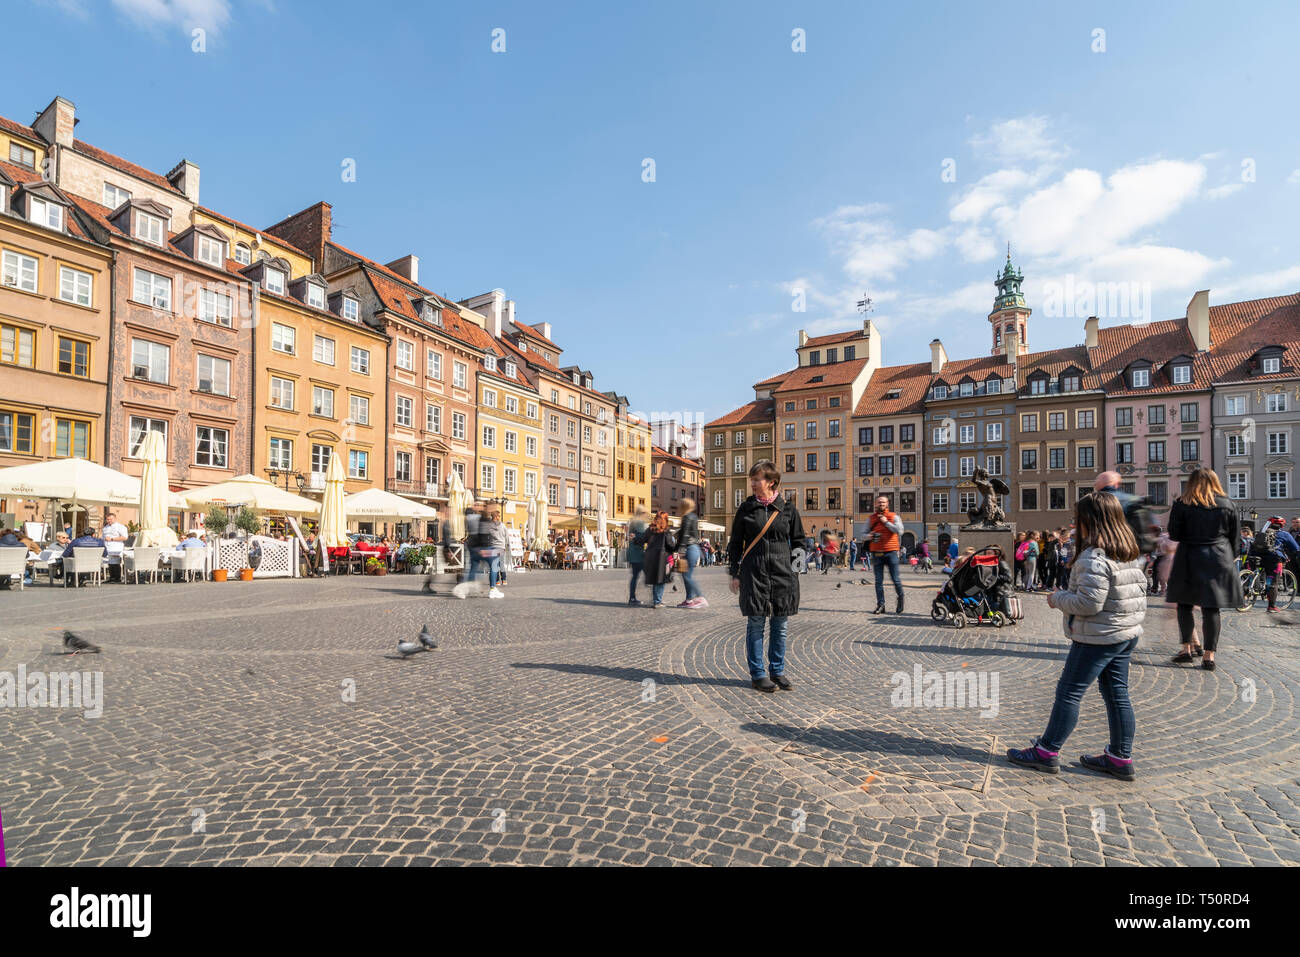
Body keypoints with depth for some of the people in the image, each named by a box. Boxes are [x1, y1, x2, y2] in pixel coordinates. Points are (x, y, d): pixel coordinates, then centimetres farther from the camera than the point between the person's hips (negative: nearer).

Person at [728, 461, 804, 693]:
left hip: (782, 573, 1)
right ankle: (757, 675, 13)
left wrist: (795, 568, 3)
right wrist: (734, 574, 1)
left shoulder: (787, 508, 4)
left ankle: (777, 671, 23)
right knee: (756, 623, 1)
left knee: (780, 625, 8)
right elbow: (735, 543, 6)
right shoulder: (746, 508, 2)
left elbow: (798, 541, 12)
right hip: (753, 572, -1)